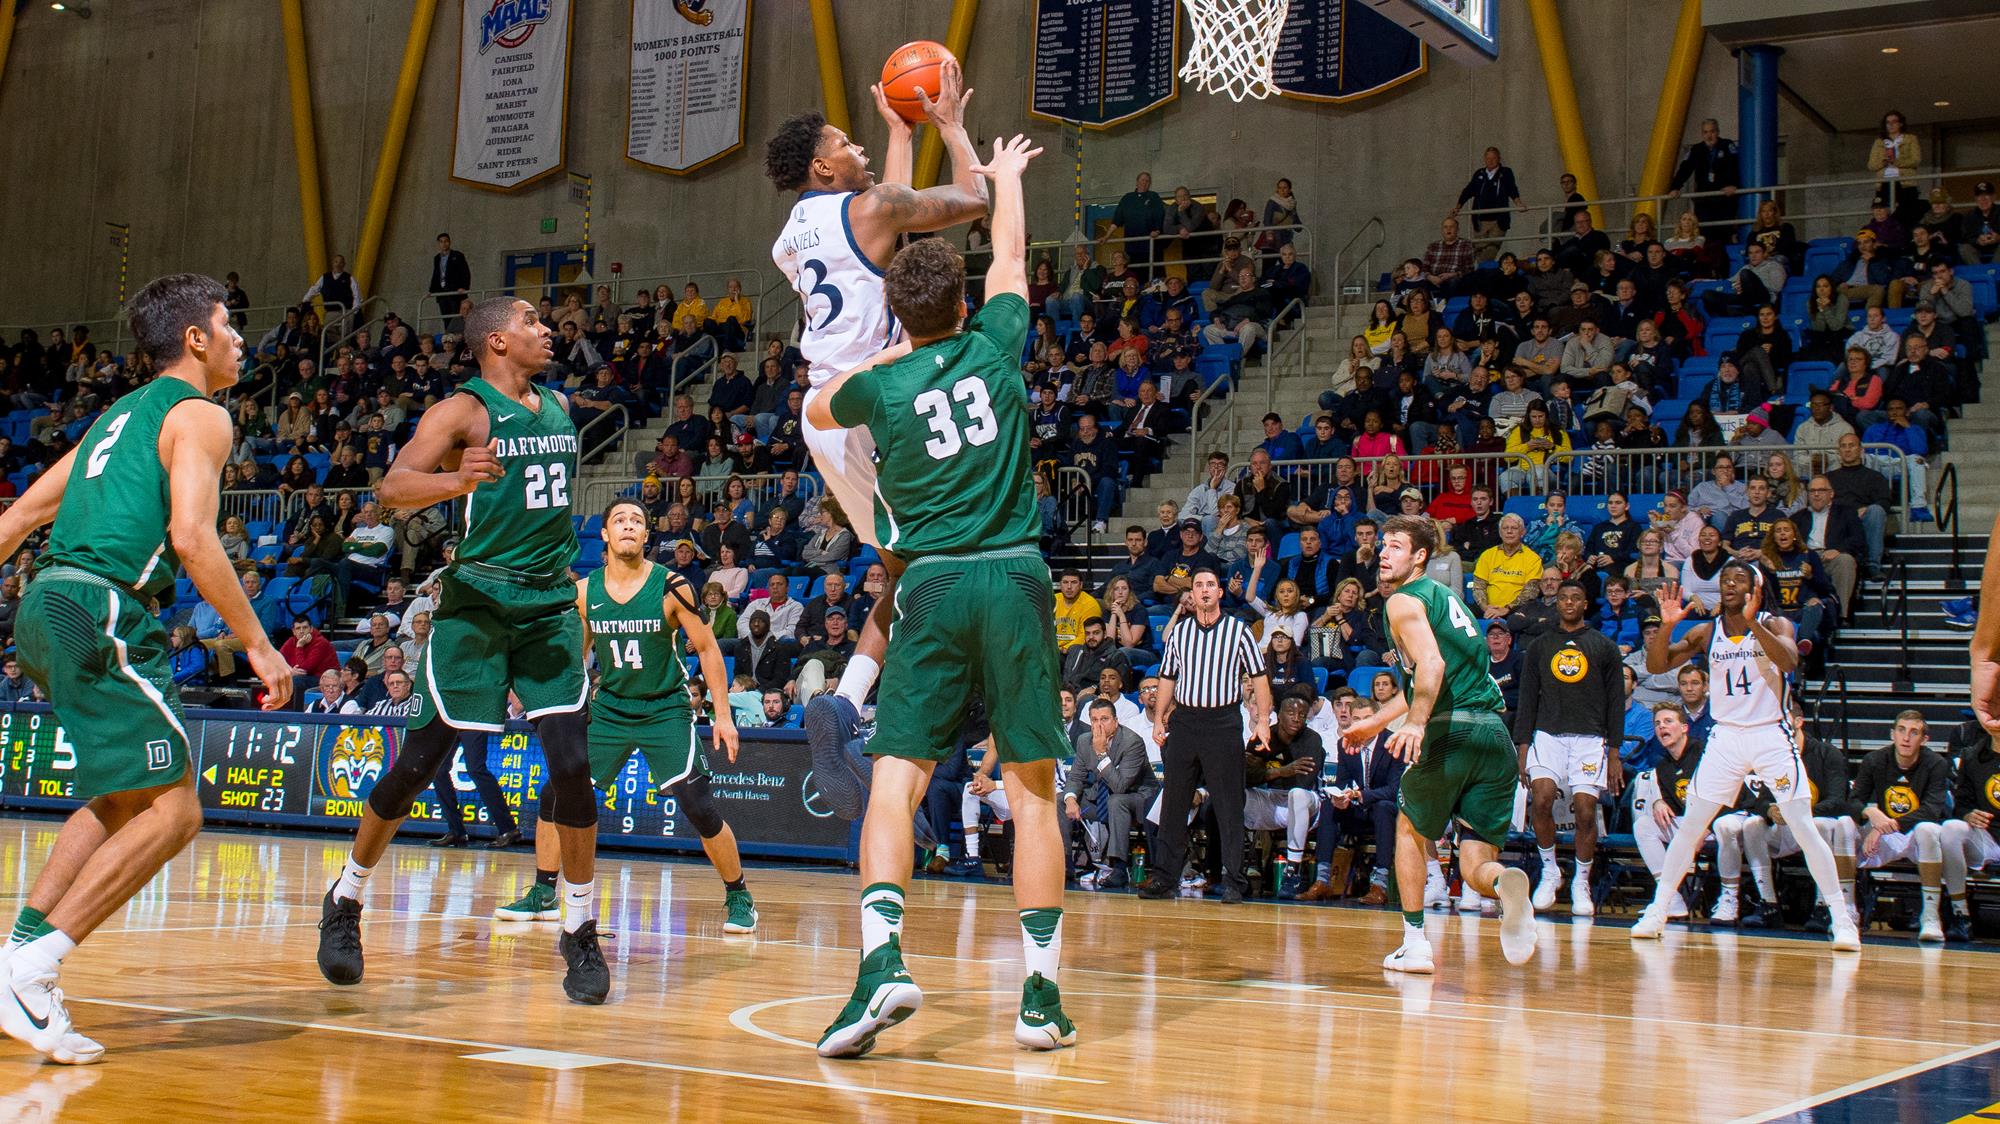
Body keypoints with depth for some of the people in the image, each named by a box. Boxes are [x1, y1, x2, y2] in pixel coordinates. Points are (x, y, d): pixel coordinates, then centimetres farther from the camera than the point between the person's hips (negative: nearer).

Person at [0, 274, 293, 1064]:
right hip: (100, 615, -9)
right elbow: (191, 537, -15)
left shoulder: (120, 415, 25)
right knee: (172, 811, -7)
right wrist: (258, 643, -11)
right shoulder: (198, 415, -1)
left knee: (125, 799, 20)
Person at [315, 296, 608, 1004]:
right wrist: (457, 479, -39)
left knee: (571, 766, -8)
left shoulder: (559, 407, 13)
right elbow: (392, 488, -20)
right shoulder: (463, 410, -7)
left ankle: (581, 932, 2)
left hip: (550, 605, 5)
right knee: (419, 763, -1)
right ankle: (344, 901, 18)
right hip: (476, 604, -4)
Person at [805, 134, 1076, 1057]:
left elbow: (817, 409, 28)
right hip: (1015, 576, 1)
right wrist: (1005, 177, 42)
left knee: (895, 779, 0)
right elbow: (1011, 258, 26)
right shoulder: (994, 349, 6)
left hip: (934, 586, -1)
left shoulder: (880, 385, 4)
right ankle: (1041, 994, 4)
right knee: (1031, 790, 4)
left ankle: (882, 958, -20)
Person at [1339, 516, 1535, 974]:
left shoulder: (1404, 600, 0)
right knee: (1476, 867, 5)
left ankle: (1415, 944, 18)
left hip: (1451, 732, -6)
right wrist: (1375, 722, 45)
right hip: (1496, 734, 6)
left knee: (1410, 830, 20)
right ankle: (1504, 883, -30)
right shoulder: (1445, 597, 27)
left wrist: (1416, 723, -32)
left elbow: (1432, 665, -20)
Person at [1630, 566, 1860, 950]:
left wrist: (1752, 622, -36)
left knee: (1804, 828, -8)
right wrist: (1666, 626, -19)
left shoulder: (1775, 625, -4)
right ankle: (1657, 911, 7)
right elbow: (1655, 665, -1)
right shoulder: (1706, 632, 4)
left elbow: (1789, 661, -25)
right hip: (1726, 736, 3)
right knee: (1689, 827, -1)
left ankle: (1841, 919, -3)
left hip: (1771, 736, -3)